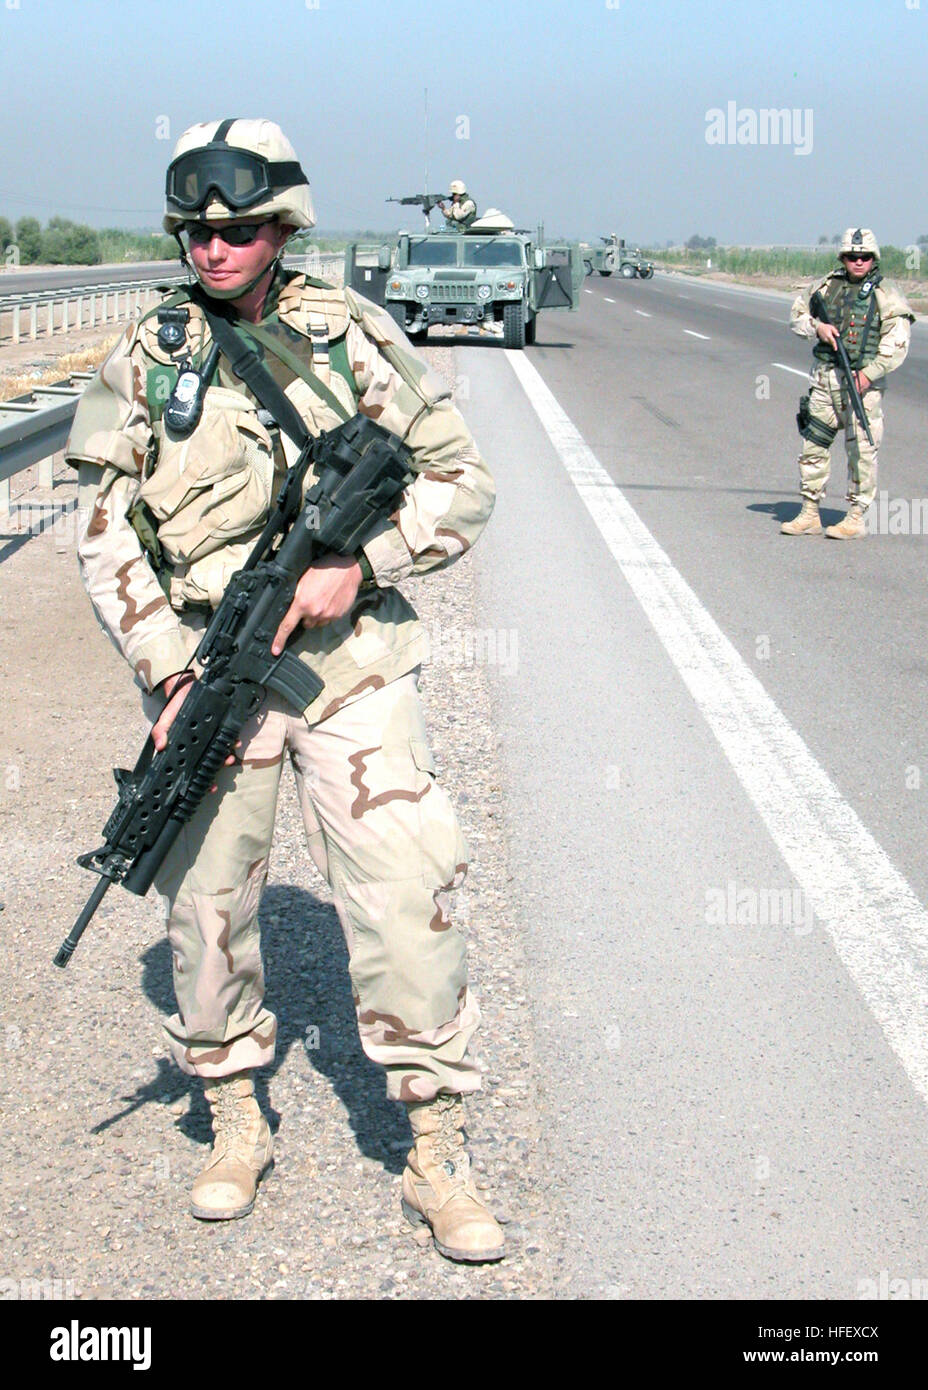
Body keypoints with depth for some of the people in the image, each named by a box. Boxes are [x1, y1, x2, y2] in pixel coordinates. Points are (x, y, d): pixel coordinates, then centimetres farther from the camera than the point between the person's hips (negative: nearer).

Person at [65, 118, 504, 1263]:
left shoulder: (351, 336, 2)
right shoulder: (143, 361, 5)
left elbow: (462, 481, 4)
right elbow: (103, 536, 3)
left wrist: (357, 564, -12)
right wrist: (171, 673, -9)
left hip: (350, 659, -1)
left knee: (404, 895, -6)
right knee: (207, 904, 8)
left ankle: (437, 1157, 7)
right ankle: (235, 1126, 29)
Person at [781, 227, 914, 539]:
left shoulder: (885, 294, -4)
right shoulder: (828, 285, 9)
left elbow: (896, 344, -10)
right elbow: (797, 315, 16)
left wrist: (869, 374, -20)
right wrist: (817, 326, -4)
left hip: (863, 380, -5)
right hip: (824, 377, 5)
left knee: (861, 449, -3)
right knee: (813, 445, 7)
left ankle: (857, 518, 5)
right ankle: (809, 515, 17)